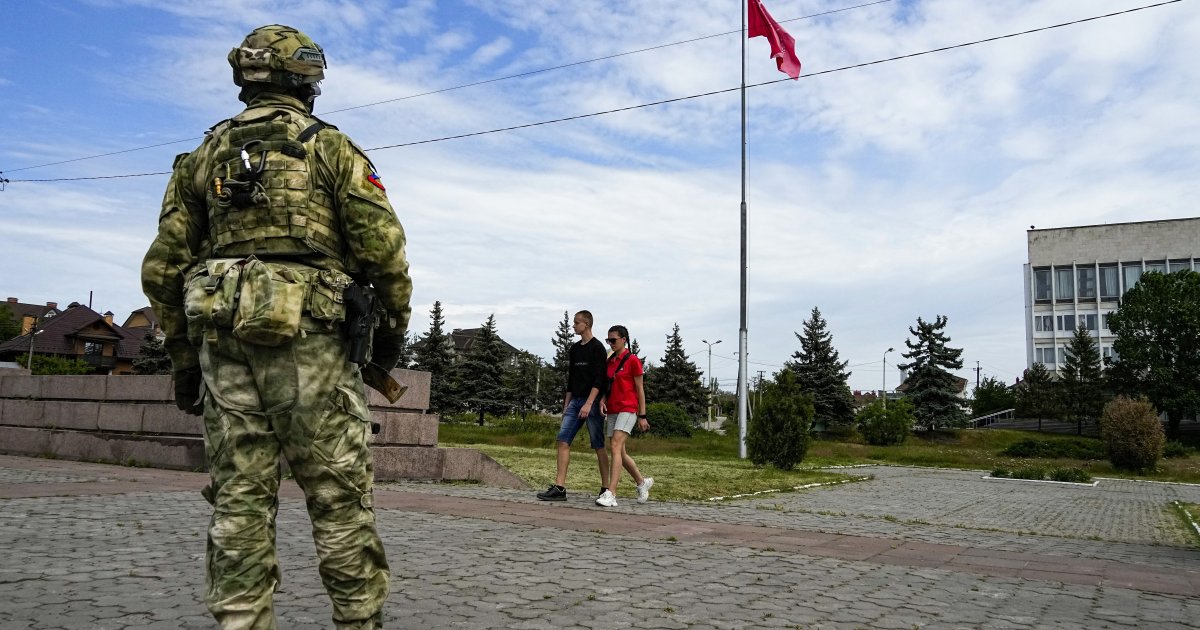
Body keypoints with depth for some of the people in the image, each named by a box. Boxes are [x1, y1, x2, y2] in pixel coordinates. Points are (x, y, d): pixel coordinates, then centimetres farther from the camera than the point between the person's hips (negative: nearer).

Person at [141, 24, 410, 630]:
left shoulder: (203, 156, 17)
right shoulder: (331, 147, 4)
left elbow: (162, 268, 13)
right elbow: (384, 249, -6)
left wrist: (183, 354, 19)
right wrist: (392, 328, 6)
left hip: (223, 342, 4)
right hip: (310, 342, -4)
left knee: (238, 504, 7)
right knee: (340, 500, 1)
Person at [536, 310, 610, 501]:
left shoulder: (597, 348, -6)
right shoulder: (574, 349, 17)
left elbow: (599, 379, -14)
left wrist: (589, 404, -22)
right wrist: (566, 405, 17)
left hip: (592, 402, -7)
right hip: (575, 401, 7)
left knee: (598, 446, -1)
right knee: (562, 441, -4)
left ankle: (605, 489, 8)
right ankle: (559, 488, -6)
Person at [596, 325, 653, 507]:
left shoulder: (633, 360, -5)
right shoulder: (609, 361, 14)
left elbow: (640, 390, -4)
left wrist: (642, 416, -6)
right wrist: (602, 400, -3)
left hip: (628, 409, -7)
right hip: (612, 411, 7)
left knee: (616, 446, -20)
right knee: (620, 452, 10)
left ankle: (611, 494, -25)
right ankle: (642, 482, 31)